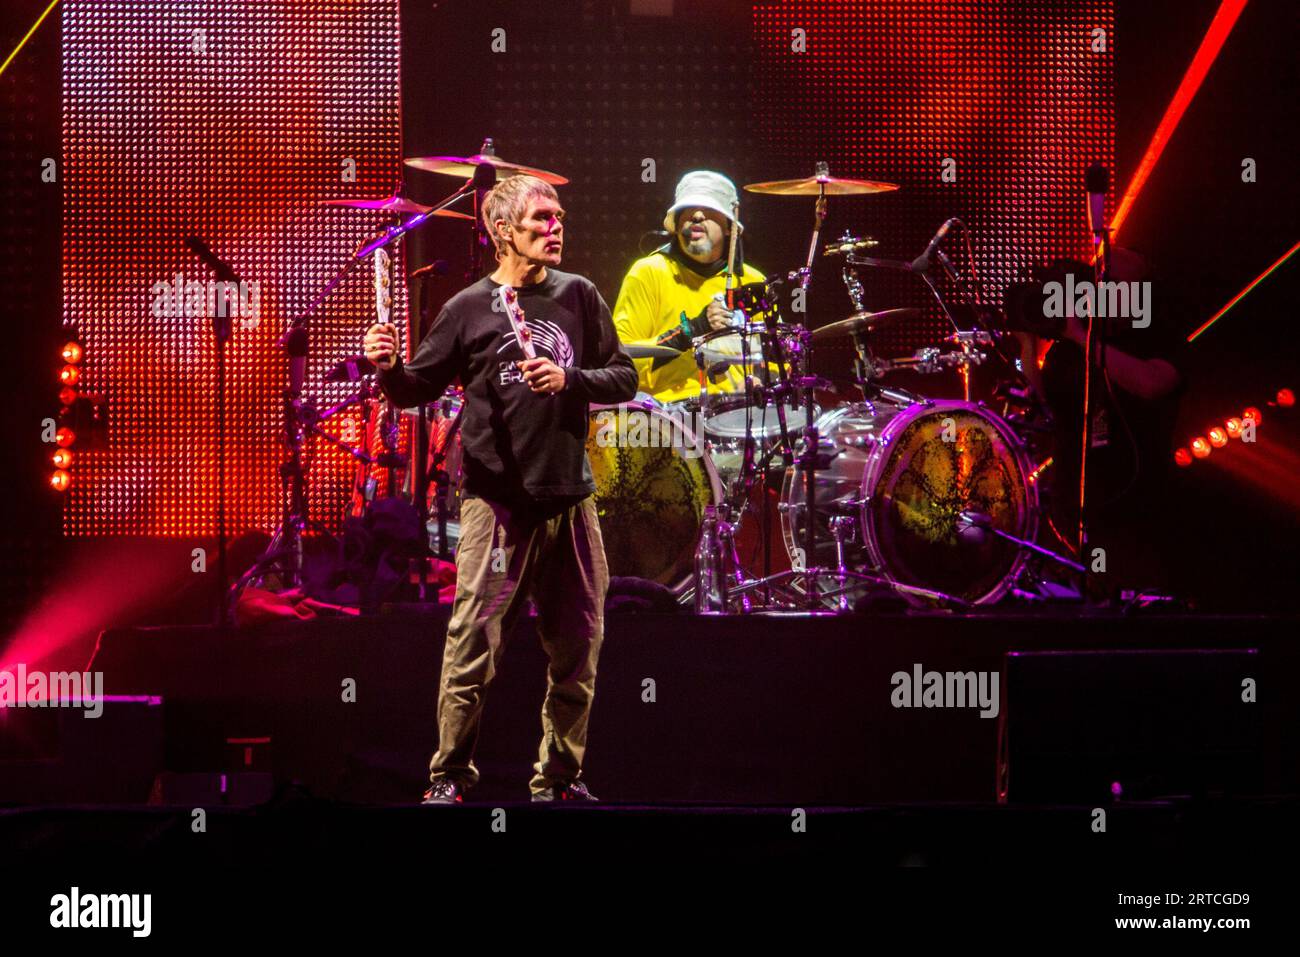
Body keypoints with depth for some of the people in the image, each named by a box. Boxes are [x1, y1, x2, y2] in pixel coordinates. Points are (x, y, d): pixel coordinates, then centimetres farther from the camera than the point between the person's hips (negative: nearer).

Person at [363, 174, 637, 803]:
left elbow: (624, 379, 9)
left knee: (578, 646, 7)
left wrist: (569, 379, -9)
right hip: (496, 498, -3)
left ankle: (559, 778, 21)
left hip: (571, 497, 3)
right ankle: (450, 776, 4)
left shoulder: (578, 296, 10)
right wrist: (388, 369, -16)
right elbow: (419, 390, 5)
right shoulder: (468, 309, 2)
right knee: (473, 645, -9)